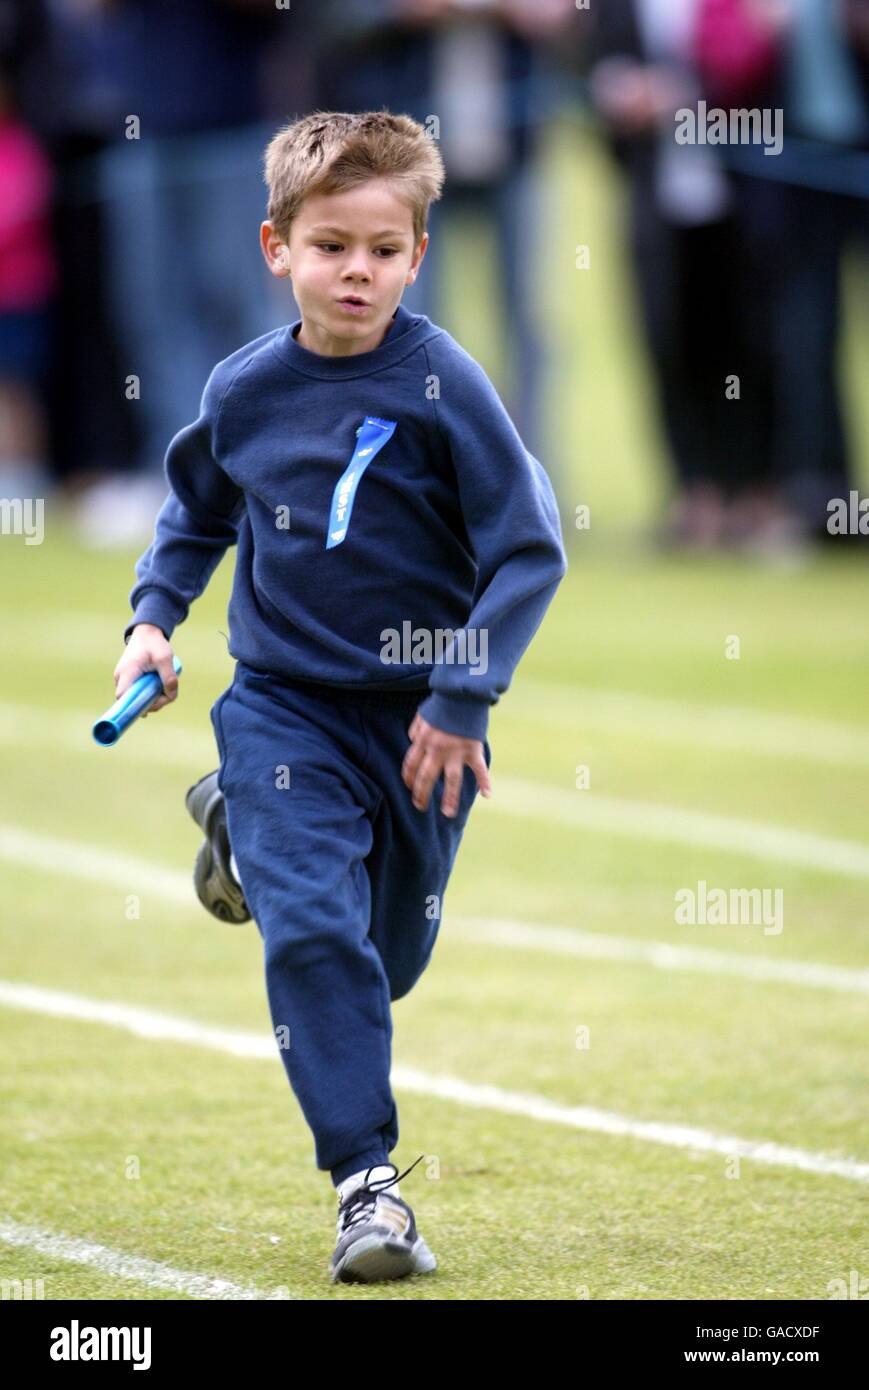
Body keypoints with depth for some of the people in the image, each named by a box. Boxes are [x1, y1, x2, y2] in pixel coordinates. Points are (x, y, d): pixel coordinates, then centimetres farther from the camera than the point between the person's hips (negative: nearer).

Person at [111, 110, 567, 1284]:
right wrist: (154, 617, 6)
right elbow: (198, 511, 19)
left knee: (388, 958, 16)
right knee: (314, 934, -18)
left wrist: (462, 697, -14)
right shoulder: (244, 391, -4)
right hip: (285, 704, 0)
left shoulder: (443, 385, -14)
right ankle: (367, 1181, -12)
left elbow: (530, 550, -11)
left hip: (422, 719, 0)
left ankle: (239, 826, 45)